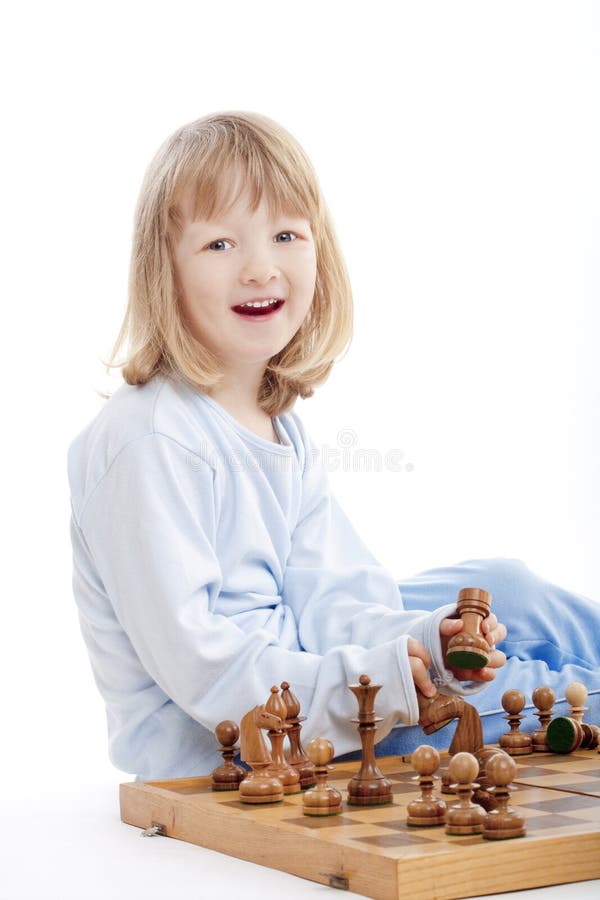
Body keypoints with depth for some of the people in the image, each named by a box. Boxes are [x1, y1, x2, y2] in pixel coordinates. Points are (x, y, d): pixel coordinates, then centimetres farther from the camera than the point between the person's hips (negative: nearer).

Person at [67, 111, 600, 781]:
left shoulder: (280, 425, 6)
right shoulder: (150, 443, -23)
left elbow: (320, 601, 1)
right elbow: (193, 661, -26)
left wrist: (426, 643, -17)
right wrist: (374, 684, -28)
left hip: (292, 668, 9)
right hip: (199, 740, -9)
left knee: (501, 588, 7)